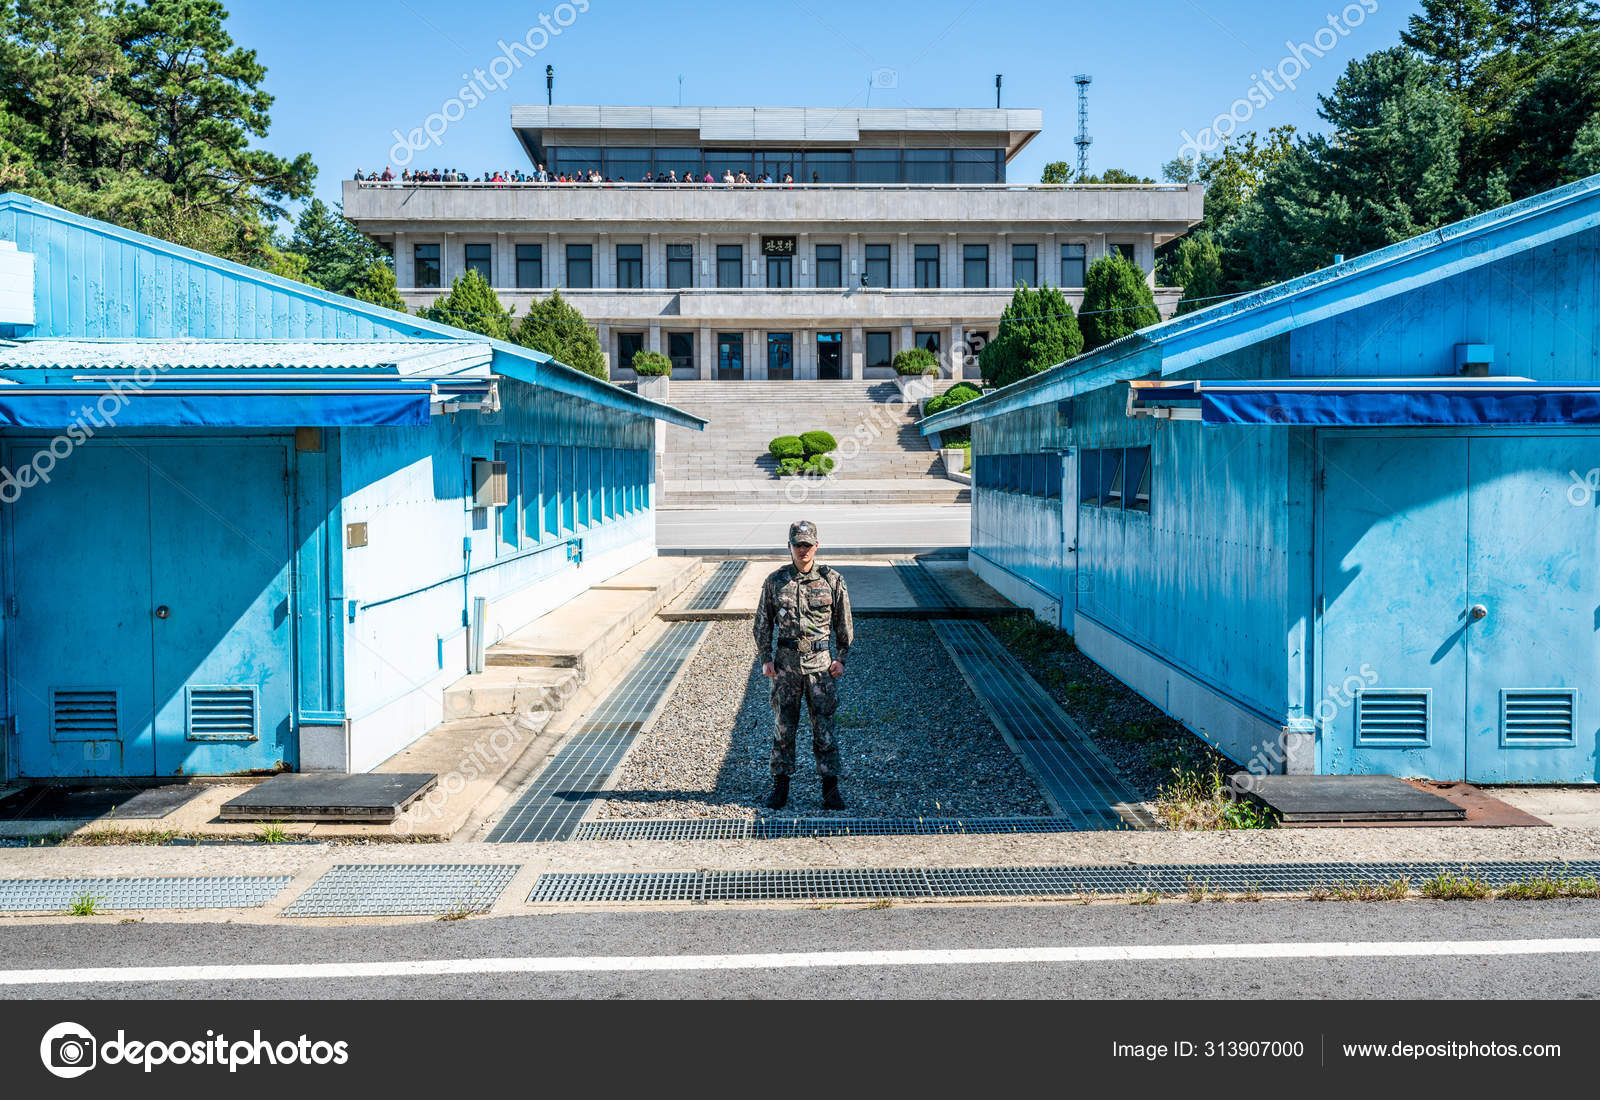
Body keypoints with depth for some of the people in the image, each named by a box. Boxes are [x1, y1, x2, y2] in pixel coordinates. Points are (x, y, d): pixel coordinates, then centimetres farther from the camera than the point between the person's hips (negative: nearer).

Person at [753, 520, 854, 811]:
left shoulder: (832, 580, -1)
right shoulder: (775, 581, 1)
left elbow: (844, 623, 7)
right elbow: (762, 623, 8)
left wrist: (841, 658, 2)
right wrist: (765, 659, 2)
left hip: (821, 662, -1)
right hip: (786, 662, 1)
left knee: (824, 726, 2)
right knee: (783, 725, 6)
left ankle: (830, 788, 12)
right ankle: (780, 786, 17)